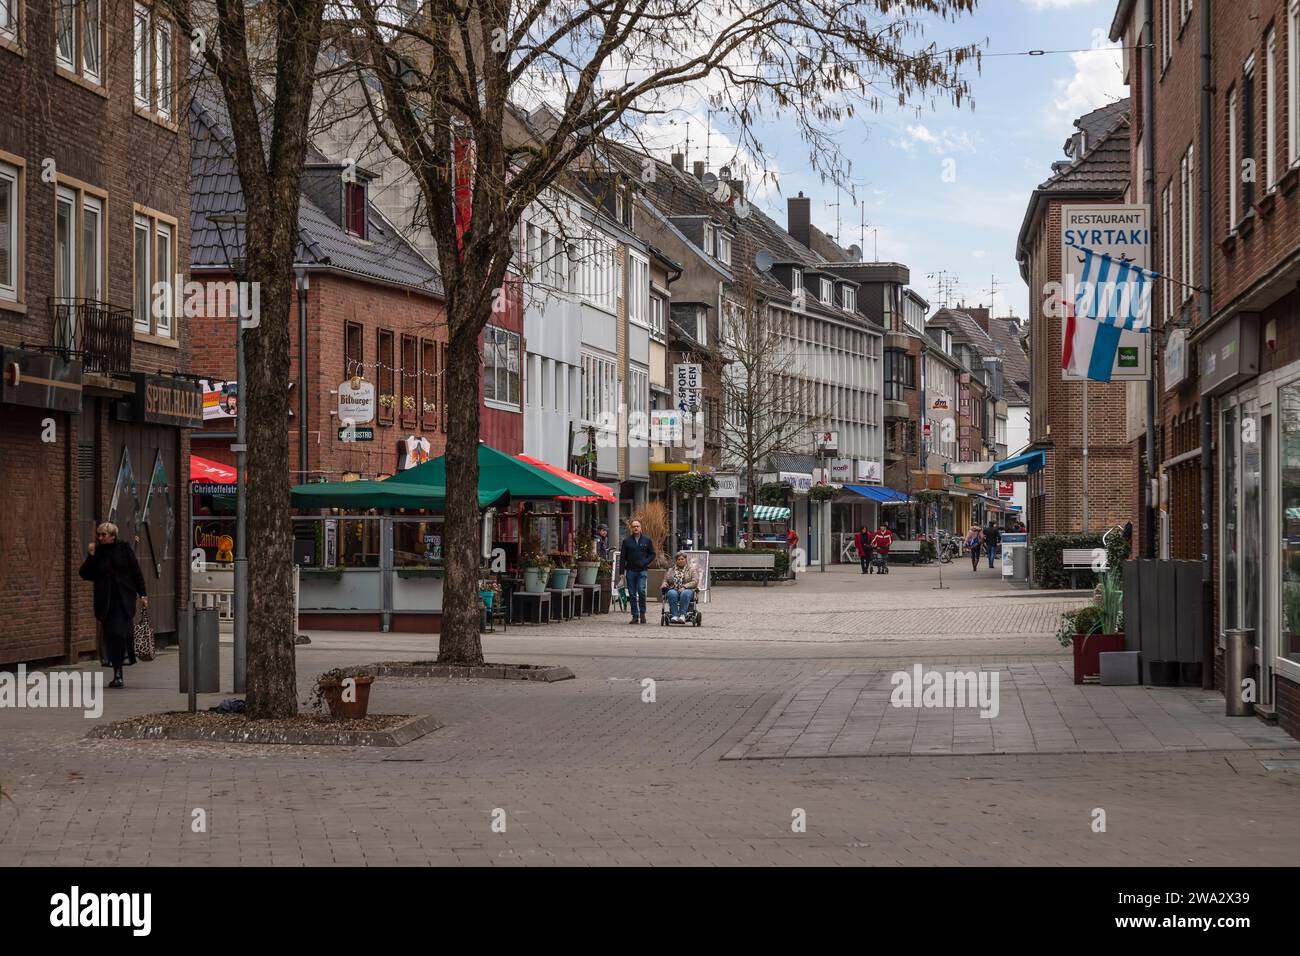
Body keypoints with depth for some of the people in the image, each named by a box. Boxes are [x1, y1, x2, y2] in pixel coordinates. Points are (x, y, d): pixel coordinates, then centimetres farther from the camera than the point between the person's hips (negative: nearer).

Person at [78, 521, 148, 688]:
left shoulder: (124, 549, 3)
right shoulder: (96, 552, 7)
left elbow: (136, 572, 5)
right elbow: (85, 575, 4)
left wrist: (142, 594, 1)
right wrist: (90, 557, -9)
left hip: (124, 598, -3)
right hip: (106, 601, 3)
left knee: (119, 631, -18)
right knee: (110, 635, 2)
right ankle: (117, 674, 12)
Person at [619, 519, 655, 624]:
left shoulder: (646, 540, 7)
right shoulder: (626, 541, 7)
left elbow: (652, 554, 11)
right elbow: (622, 557, 7)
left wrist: (645, 562, -7)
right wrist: (622, 572, 0)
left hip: (642, 570, -1)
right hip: (630, 571, 2)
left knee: (641, 591, -17)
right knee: (632, 594, 3)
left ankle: (642, 613, -3)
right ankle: (635, 616, 8)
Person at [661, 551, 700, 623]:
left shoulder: (692, 570, 14)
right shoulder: (671, 570, 25)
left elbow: (695, 582, 1)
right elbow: (665, 580, 20)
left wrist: (684, 587, -14)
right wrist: (664, 585, -5)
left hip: (687, 590, -2)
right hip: (673, 590, 2)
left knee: (685, 593, -39)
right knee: (672, 593, -36)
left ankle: (682, 615, -48)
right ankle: (674, 615, -45)